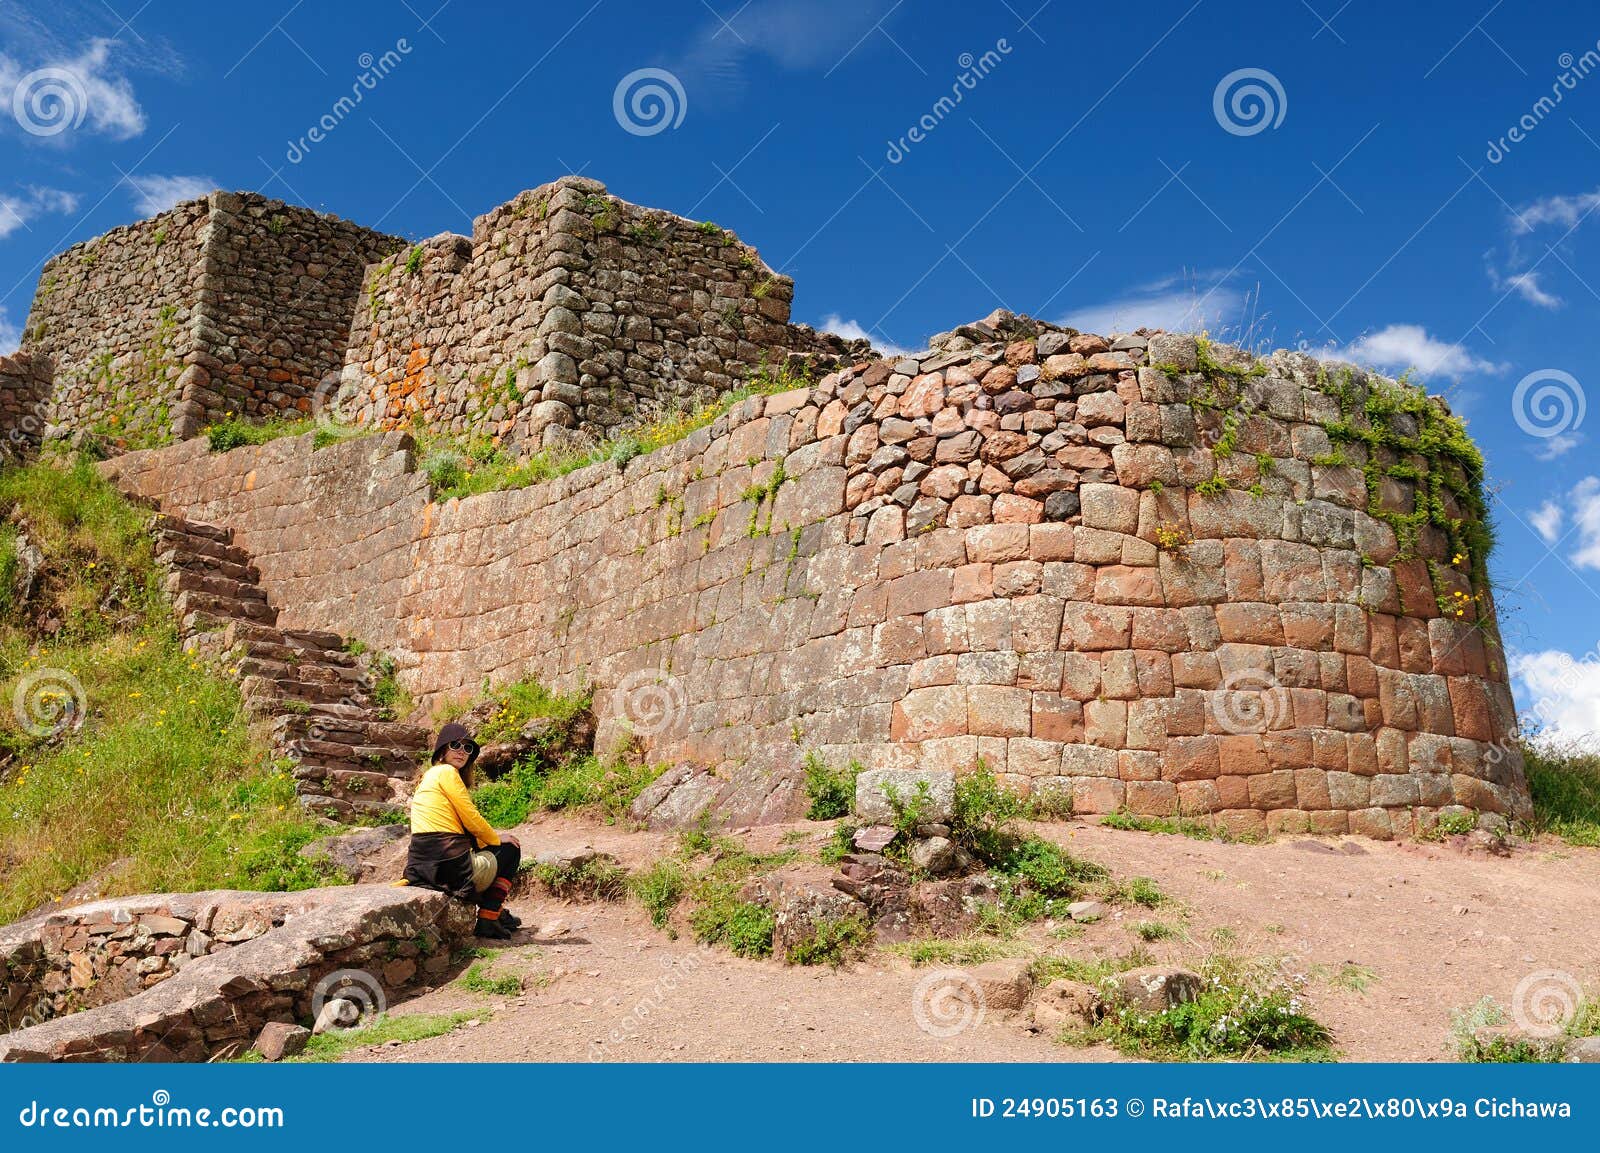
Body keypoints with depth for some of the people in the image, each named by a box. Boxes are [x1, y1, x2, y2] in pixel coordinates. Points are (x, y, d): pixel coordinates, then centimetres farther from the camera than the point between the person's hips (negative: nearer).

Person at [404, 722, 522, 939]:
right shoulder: (446, 772, -8)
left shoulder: (429, 775, 21)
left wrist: (492, 838, 19)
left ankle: (497, 913, 42)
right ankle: (488, 921, 8)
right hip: (448, 862, -10)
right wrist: (497, 839, 8)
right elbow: (471, 819, -8)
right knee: (510, 849, 13)